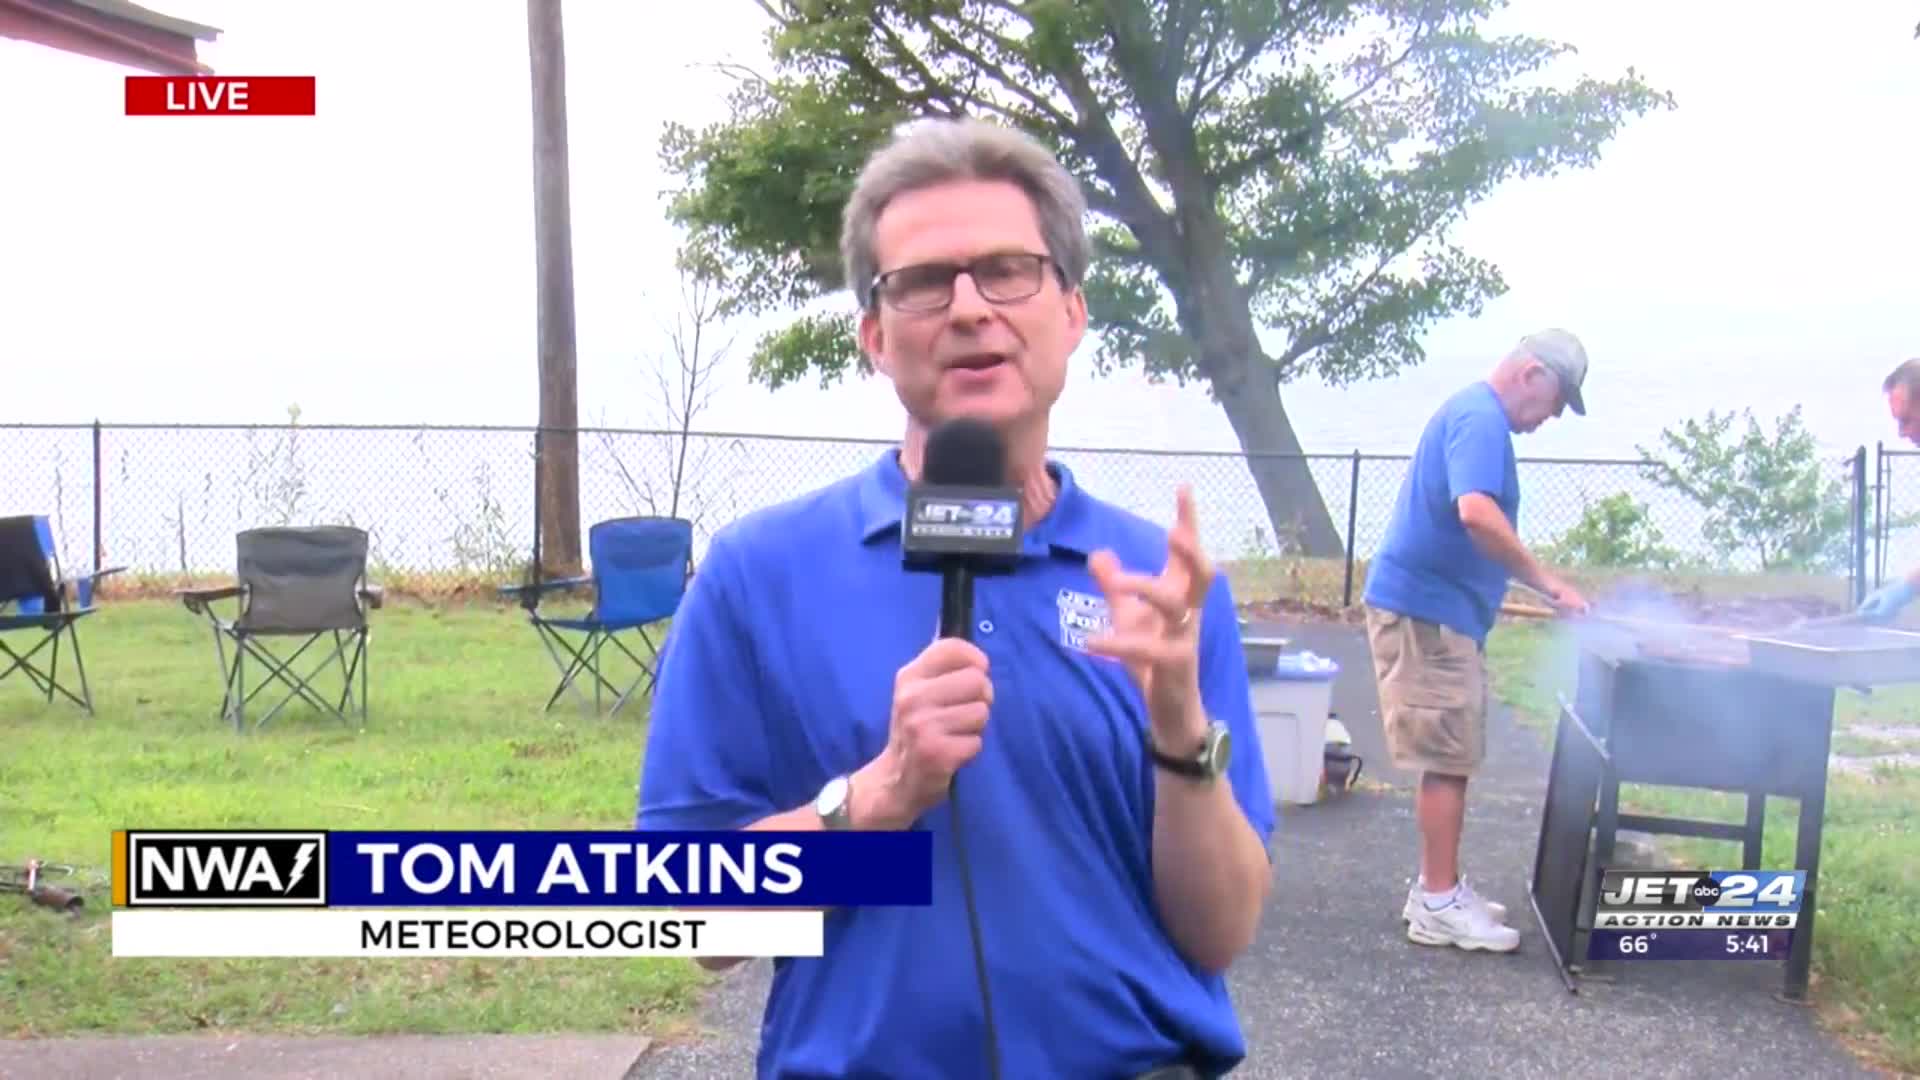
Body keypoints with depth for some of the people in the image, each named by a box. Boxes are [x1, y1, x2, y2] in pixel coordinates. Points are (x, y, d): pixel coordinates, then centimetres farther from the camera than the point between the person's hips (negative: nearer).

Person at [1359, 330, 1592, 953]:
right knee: (1447, 760, -6)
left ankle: (1438, 888, 21)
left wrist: (1532, 586, 24)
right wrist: (1547, 583, -23)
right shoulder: (1480, 418, -15)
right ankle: (1438, 904, 0)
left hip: (1436, 610, 10)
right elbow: (1476, 514, -30)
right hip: (1427, 611, -10)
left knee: (1450, 758, 14)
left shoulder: (1477, 417, 18)